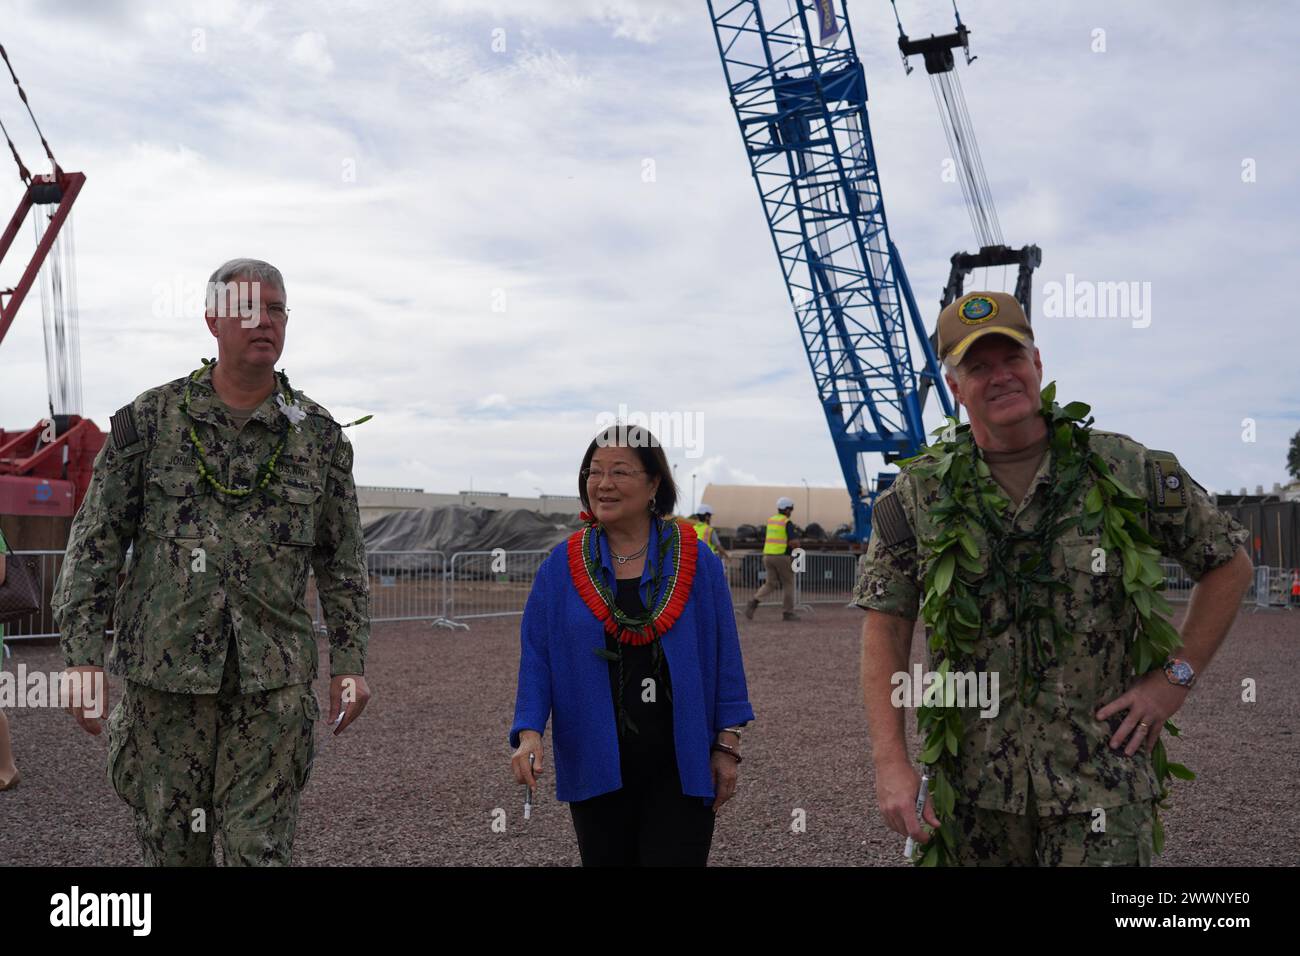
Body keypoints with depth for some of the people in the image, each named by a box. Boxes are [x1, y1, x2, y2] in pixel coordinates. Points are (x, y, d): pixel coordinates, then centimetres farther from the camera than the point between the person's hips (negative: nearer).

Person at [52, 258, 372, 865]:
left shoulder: (318, 434, 5)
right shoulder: (151, 419, 2)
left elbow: (342, 562, 10)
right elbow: (95, 542, 2)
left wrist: (349, 662, 5)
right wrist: (83, 655, -4)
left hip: (272, 678, 0)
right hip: (163, 671, 0)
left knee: (261, 849, 1)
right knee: (171, 844, 10)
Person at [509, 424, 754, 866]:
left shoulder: (696, 561, -2)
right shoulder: (561, 567, 1)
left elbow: (725, 657, 0)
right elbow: (536, 660, -1)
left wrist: (727, 746, -2)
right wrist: (529, 733, -15)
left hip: (680, 767, -1)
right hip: (596, 768, 2)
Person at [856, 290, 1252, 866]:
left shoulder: (1128, 472, -2)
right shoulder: (920, 496, -1)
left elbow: (1229, 563, 10)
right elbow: (884, 628, -1)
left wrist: (1176, 677, 1)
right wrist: (891, 763, -8)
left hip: (1099, 784, -1)